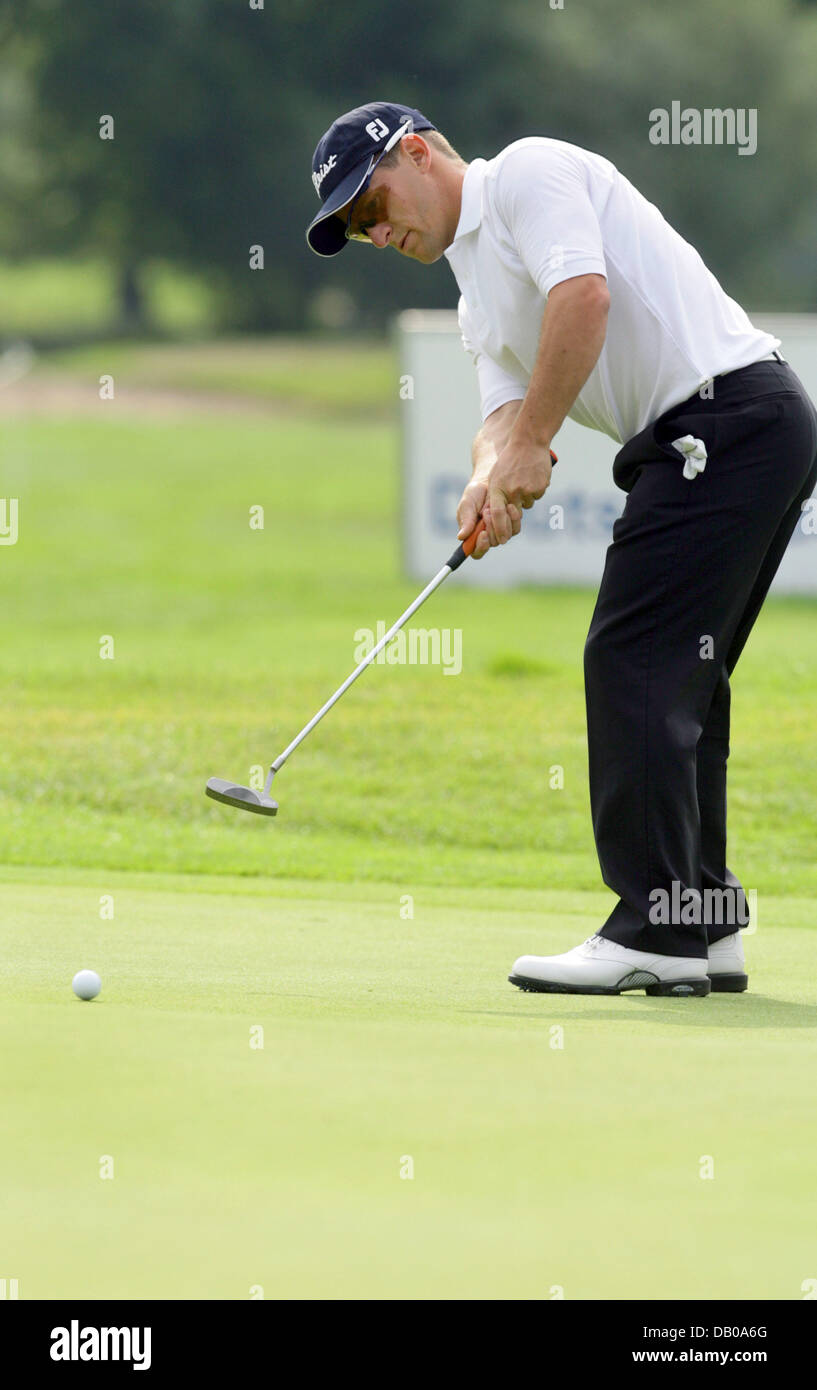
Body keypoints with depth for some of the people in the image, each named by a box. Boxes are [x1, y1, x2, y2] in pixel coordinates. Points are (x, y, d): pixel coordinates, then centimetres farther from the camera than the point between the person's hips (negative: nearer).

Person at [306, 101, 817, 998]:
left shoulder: (527, 171, -3)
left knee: (635, 660, -12)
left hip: (727, 410, -10)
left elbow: (584, 293, -19)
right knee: (675, 677, 11)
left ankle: (655, 930, -13)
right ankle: (705, 924, 14)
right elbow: (505, 414, 12)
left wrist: (529, 448, -15)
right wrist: (490, 484, -12)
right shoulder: (479, 301, 25)